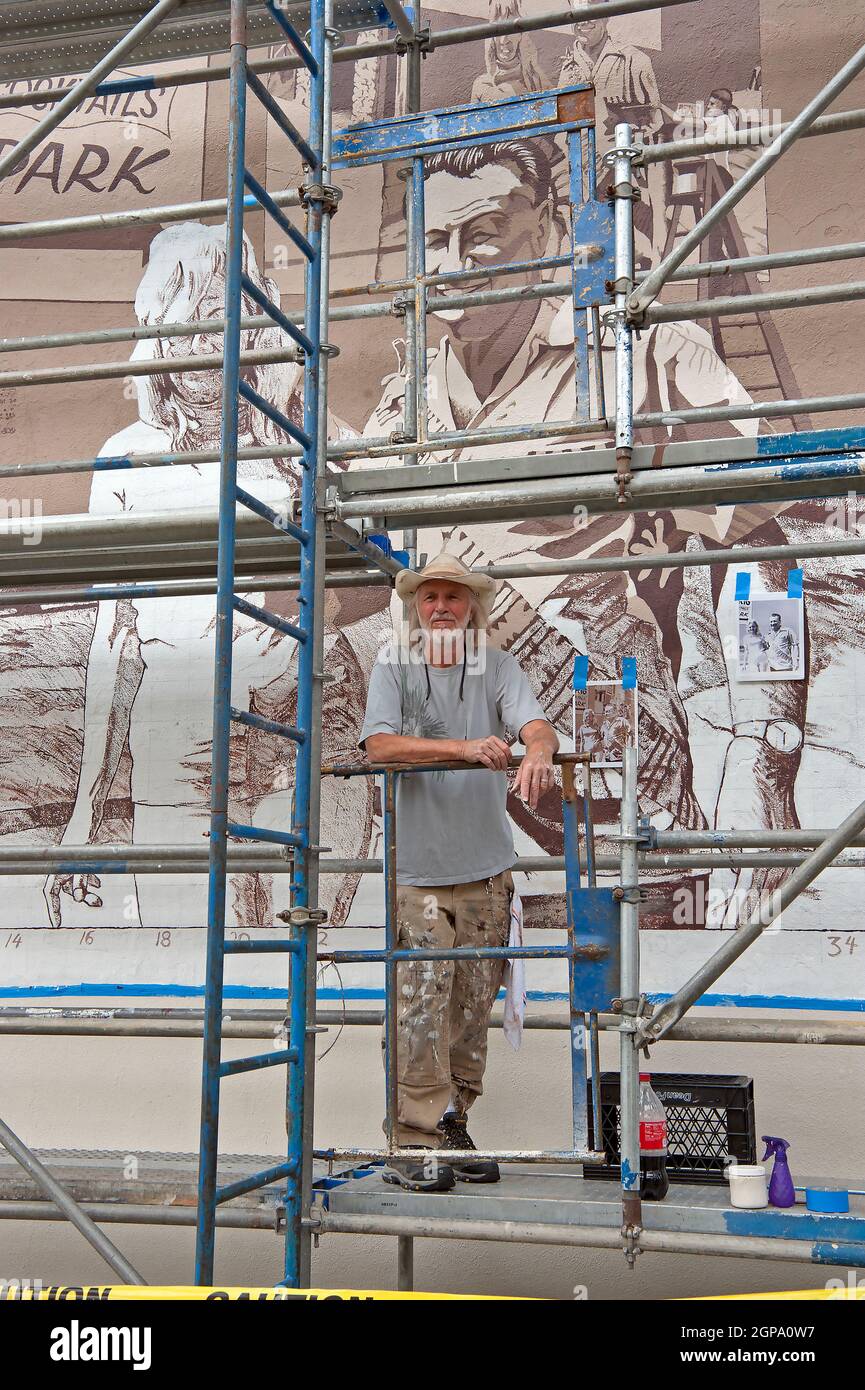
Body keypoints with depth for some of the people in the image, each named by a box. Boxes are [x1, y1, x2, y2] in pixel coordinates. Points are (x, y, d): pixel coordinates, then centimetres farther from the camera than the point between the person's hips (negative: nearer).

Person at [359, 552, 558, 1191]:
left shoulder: (496, 666, 6)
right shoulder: (394, 667, 2)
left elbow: (537, 725, -10)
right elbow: (379, 744, -13)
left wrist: (538, 753, -35)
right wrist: (467, 747, -25)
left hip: (485, 865, 2)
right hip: (416, 867, -2)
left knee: (473, 1003, 10)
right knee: (422, 1002, -8)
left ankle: (453, 1127, 23)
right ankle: (416, 1142, 0)